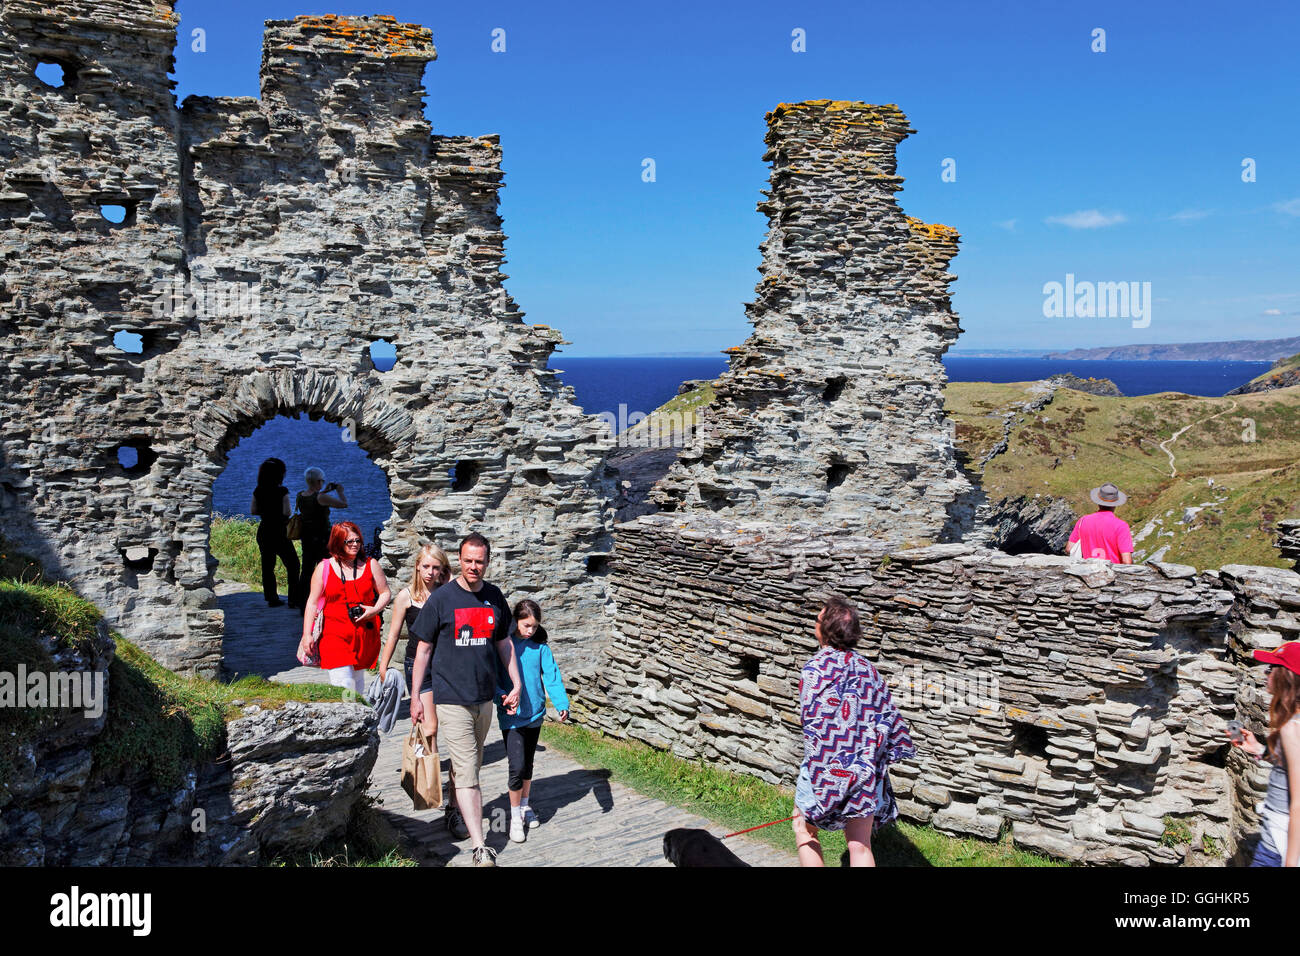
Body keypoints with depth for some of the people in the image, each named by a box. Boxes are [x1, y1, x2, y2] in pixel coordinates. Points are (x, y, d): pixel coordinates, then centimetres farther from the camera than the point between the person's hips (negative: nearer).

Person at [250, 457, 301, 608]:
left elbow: (252, 510, 6)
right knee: (292, 564, 4)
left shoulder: (258, 491, 1)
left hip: (263, 531, 5)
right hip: (279, 532, -5)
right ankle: (294, 599, 1)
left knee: (267, 567, 11)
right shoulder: (282, 491, -15)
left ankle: (271, 598, 13)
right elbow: (286, 512, -17)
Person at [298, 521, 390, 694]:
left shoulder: (370, 564, 6)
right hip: (335, 635, -2)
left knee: (358, 678, 11)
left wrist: (375, 610, -8)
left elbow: (385, 593, 12)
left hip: (364, 633, 2)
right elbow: (312, 602, 5)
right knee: (342, 685, -12)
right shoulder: (324, 567, 2)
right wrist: (307, 635, 0)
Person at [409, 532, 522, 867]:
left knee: (470, 766, 16)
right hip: (452, 698, -5)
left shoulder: (495, 597, 6)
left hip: (485, 697, 5)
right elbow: (424, 648, -1)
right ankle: (481, 848, -8)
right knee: (467, 773, -7)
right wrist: (415, 696, -2)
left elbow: (504, 642, 16)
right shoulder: (441, 598, -6)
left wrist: (516, 685, 11)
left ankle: (457, 812, 39)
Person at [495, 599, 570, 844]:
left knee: (528, 764, 18)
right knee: (517, 766, -9)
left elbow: (552, 675, -4)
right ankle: (515, 817, 6)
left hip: (534, 713, 4)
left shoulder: (540, 647, 1)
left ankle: (525, 806, 37)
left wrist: (561, 702, -16)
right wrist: (502, 696, -25)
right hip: (511, 716, -4)